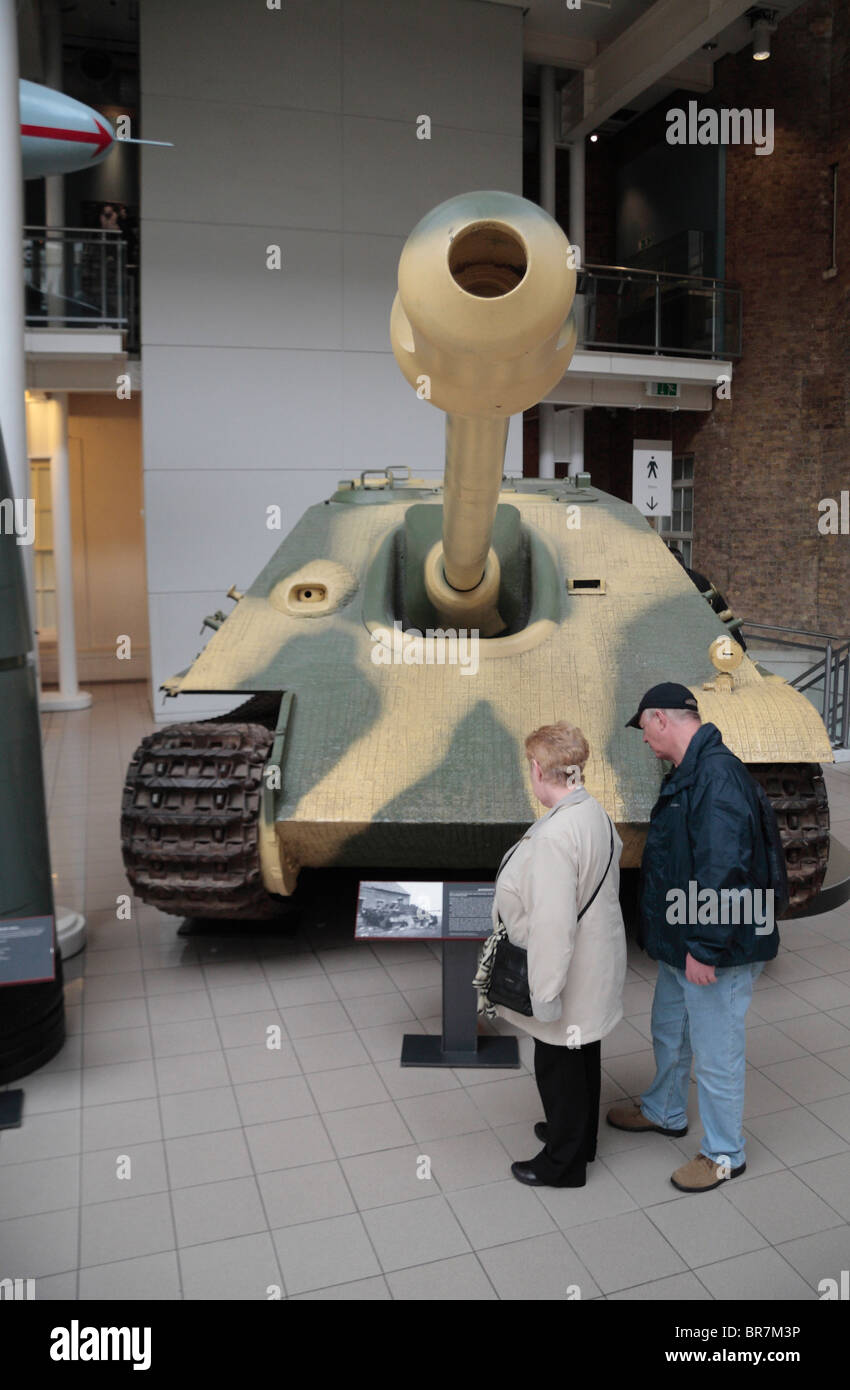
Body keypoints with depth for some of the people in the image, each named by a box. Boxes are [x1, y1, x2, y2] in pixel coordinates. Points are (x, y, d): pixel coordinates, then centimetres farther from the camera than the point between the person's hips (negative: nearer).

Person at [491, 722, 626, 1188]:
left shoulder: (554, 834, -32)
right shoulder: (595, 813, -2)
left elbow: (552, 923, -31)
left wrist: (545, 992, -21)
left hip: (567, 974, -9)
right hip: (593, 966, 9)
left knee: (558, 1066, 12)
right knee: (582, 1058, 26)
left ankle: (563, 1162, 31)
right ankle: (579, 1135, 47)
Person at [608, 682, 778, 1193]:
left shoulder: (717, 775, -26)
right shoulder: (690, 770, 8)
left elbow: (723, 869, -31)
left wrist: (704, 947, -27)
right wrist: (680, 939, 22)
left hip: (718, 950, -10)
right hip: (681, 941, 10)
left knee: (717, 1054, 7)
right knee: (669, 1032, 26)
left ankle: (725, 1154, 26)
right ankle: (665, 1111, 48)